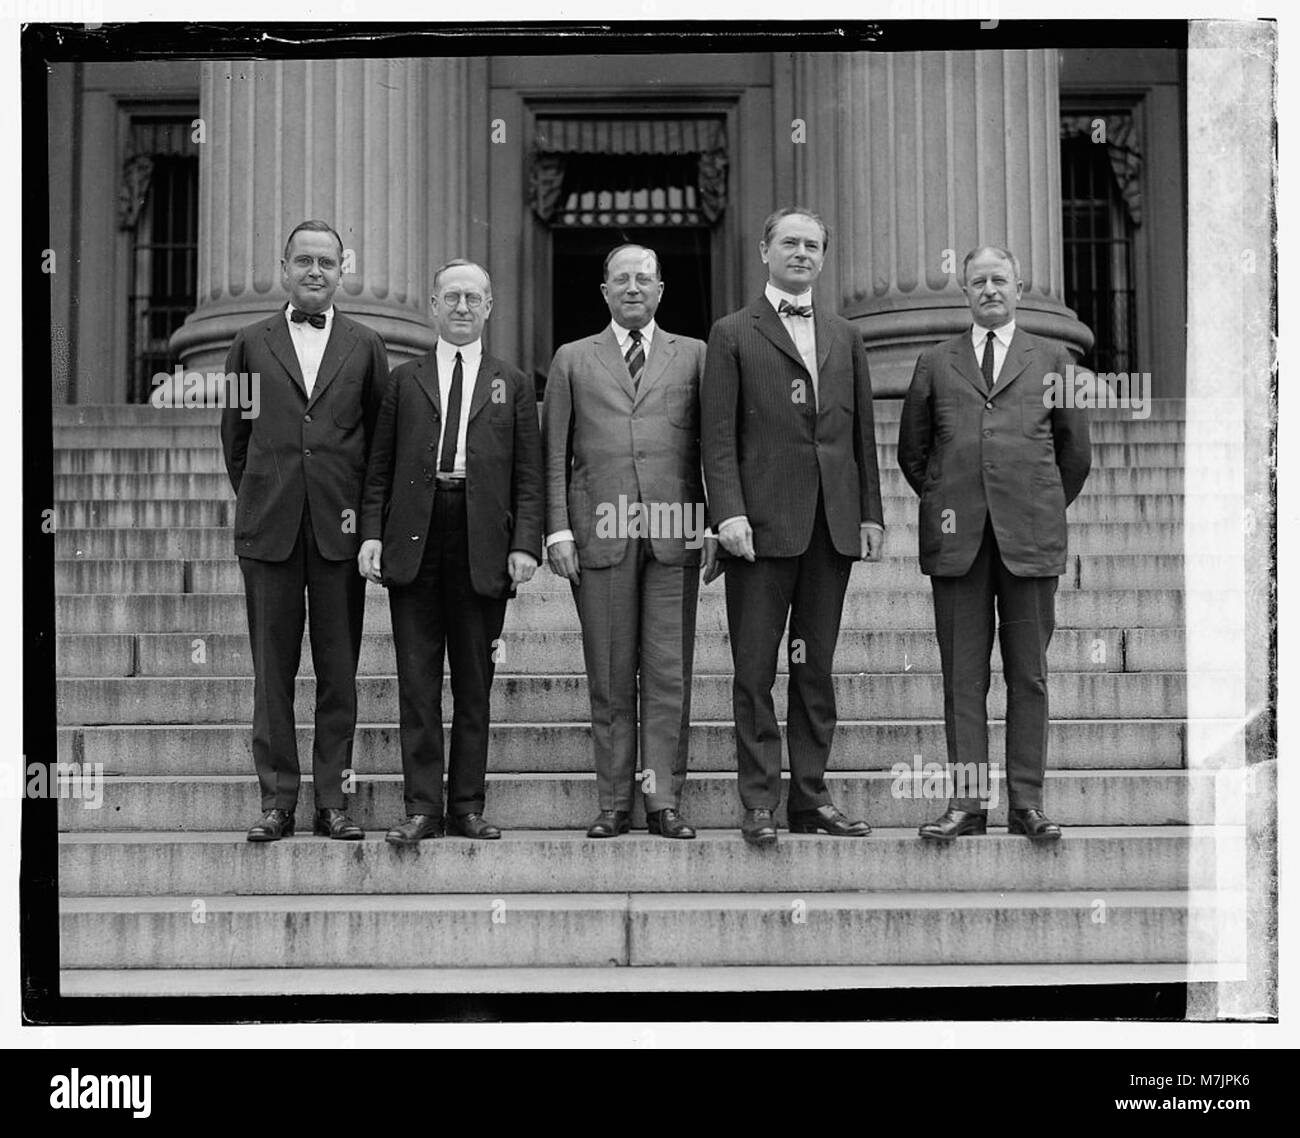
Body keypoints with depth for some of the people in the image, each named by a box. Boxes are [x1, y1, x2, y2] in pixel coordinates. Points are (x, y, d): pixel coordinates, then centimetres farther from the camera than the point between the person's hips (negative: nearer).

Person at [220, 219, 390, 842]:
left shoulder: (365, 345, 9)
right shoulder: (252, 344, 10)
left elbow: (380, 435, 11)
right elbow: (234, 433, 15)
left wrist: (365, 508, 6)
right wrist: (256, 497, 12)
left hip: (340, 527, 0)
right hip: (269, 529, 0)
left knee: (339, 670, 2)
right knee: (272, 669, 2)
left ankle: (332, 801, 9)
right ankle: (277, 800, 9)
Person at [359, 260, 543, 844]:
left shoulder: (512, 384, 13)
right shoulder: (404, 380, 14)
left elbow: (528, 476, 7)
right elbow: (379, 468, 10)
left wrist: (525, 543, -4)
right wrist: (371, 533, -2)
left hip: (483, 546, 0)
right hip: (413, 540, 0)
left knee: (475, 683, 4)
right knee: (417, 681, -1)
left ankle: (468, 805, 11)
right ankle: (422, 806, 3)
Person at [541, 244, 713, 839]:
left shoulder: (693, 356, 14)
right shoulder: (572, 360, 14)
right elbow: (555, 455, 10)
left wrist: (715, 524, 1)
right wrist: (559, 529, 0)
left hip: (674, 536, 0)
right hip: (601, 537, 0)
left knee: (669, 674, -2)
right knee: (610, 678, 2)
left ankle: (664, 801, 3)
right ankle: (613, 804, 7)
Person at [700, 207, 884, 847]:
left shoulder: (844, 338, 17)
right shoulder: (732, 335, 5)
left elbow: (863, 431, 16)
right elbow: (719, 435, -2)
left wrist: (870, 513, 8)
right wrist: (729, 512, -13)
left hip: (833, 524, 4)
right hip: (763, 524, -4)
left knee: (816, 668, 7)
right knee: (755, 669, -2)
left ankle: (810, 797, 12)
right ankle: (759, 802, 2)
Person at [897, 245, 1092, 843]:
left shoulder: (1053, 358, 13)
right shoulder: (934, 363, 14)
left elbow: (1075, 452, 16)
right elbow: (912, 451, 18)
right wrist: (941, 503, 12)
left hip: (1030, 537, 0)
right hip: (957, 537, 1)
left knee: (1028, 675, 1)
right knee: (963, 675, 0)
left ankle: (1027, 803, 5)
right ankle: (967, 800, 3)